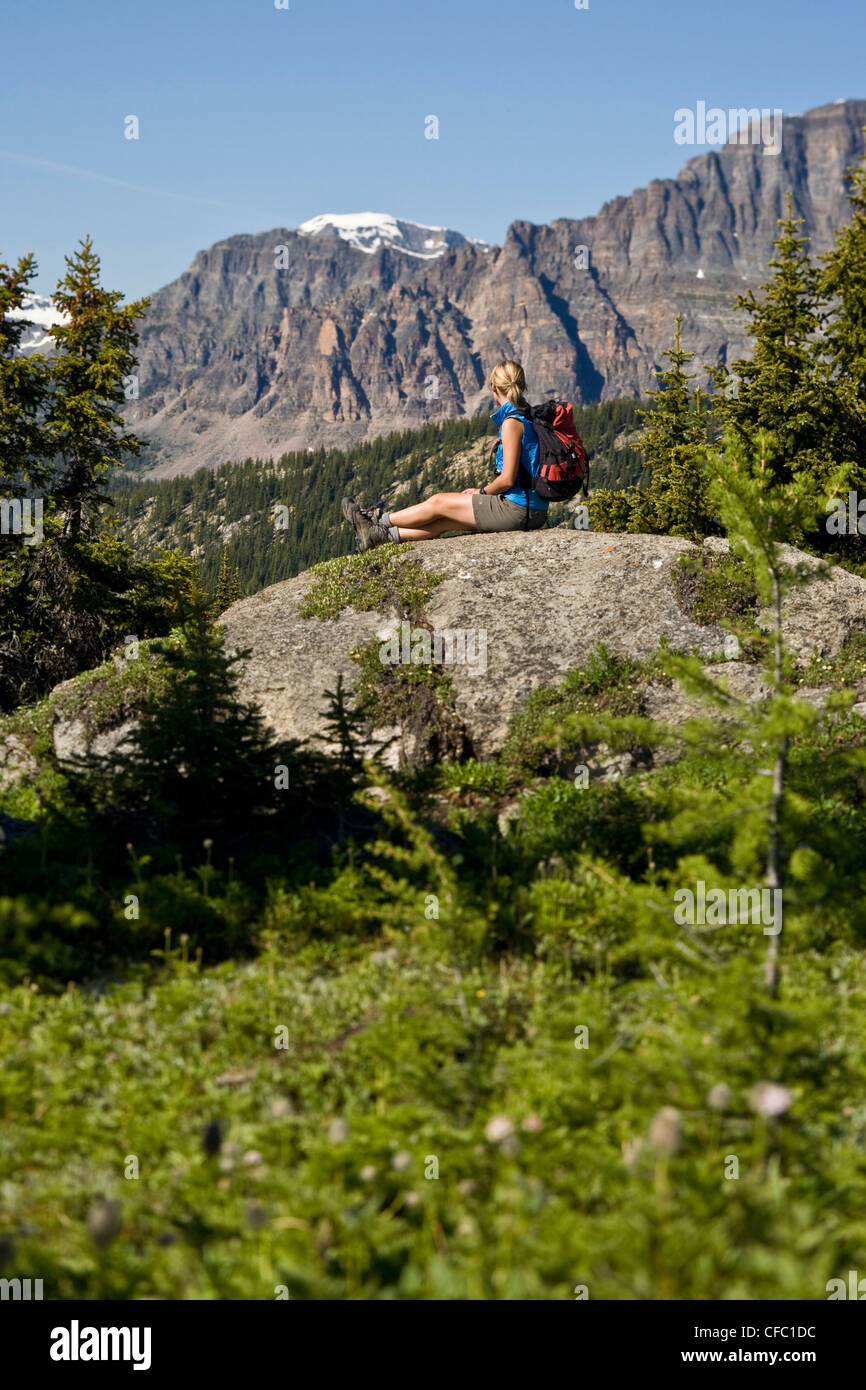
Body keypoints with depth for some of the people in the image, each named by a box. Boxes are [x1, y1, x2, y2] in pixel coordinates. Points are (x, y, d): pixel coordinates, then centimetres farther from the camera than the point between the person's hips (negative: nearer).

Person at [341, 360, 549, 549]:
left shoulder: (512, 422, -16)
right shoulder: (527, 417, 13)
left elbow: (508, 479, -20)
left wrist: (483, 491, -2)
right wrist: (483, 490, 14)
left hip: (517, 509, -8)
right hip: (531, 510, 8)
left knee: (438, 502, 5)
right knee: (444, 519, 12)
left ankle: (380, 519, 21)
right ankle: (383, 534, 18)